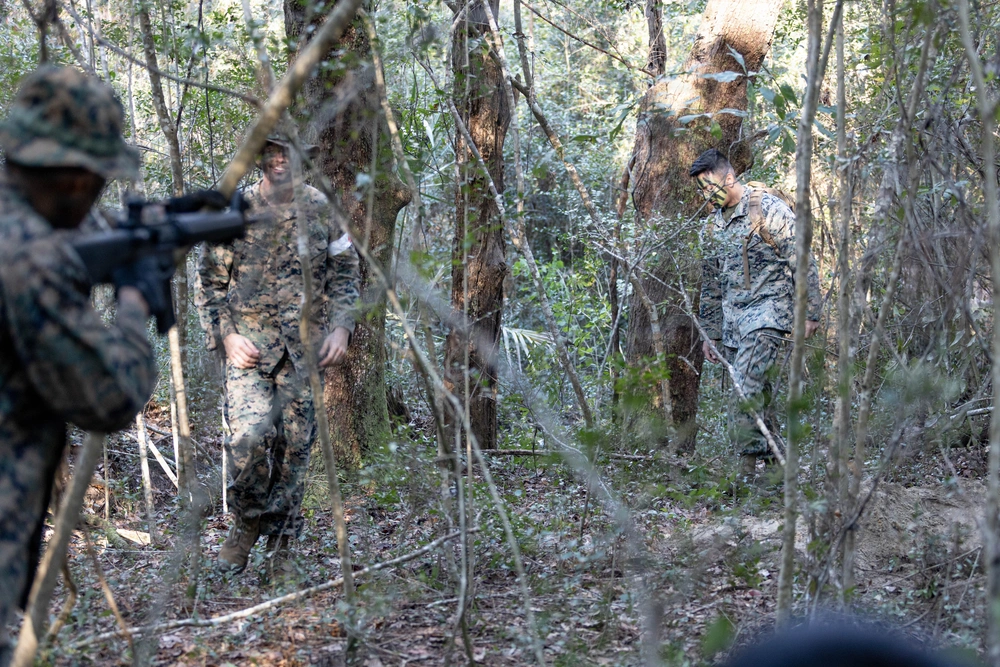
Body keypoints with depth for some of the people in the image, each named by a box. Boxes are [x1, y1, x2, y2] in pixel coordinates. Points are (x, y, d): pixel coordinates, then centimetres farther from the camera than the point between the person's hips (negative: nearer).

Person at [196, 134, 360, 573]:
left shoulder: (322, 210, 7)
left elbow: (345, 274, 13)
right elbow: (209, 282, 5)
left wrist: (341, 327, -1)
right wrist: (226, 335, -7)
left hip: (304, 346, 2)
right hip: (249, 343, -2)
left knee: (295, 444, 3)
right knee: (249, 435, -19)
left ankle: (280, 545, 15)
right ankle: (246, 523, 4)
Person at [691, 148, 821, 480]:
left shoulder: (768, 209, -6)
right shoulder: (716, 223, 17)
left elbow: (803, 262, -8)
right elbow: (711, 281, 23)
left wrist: (809, 312, -11)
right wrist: (710, 332, 21)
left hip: (767, 313, -8)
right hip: (733, 319, 8)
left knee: (747, 386, -20)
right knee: (756, 390, 7)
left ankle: (749, 462, -20)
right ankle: (774, 460, 12)